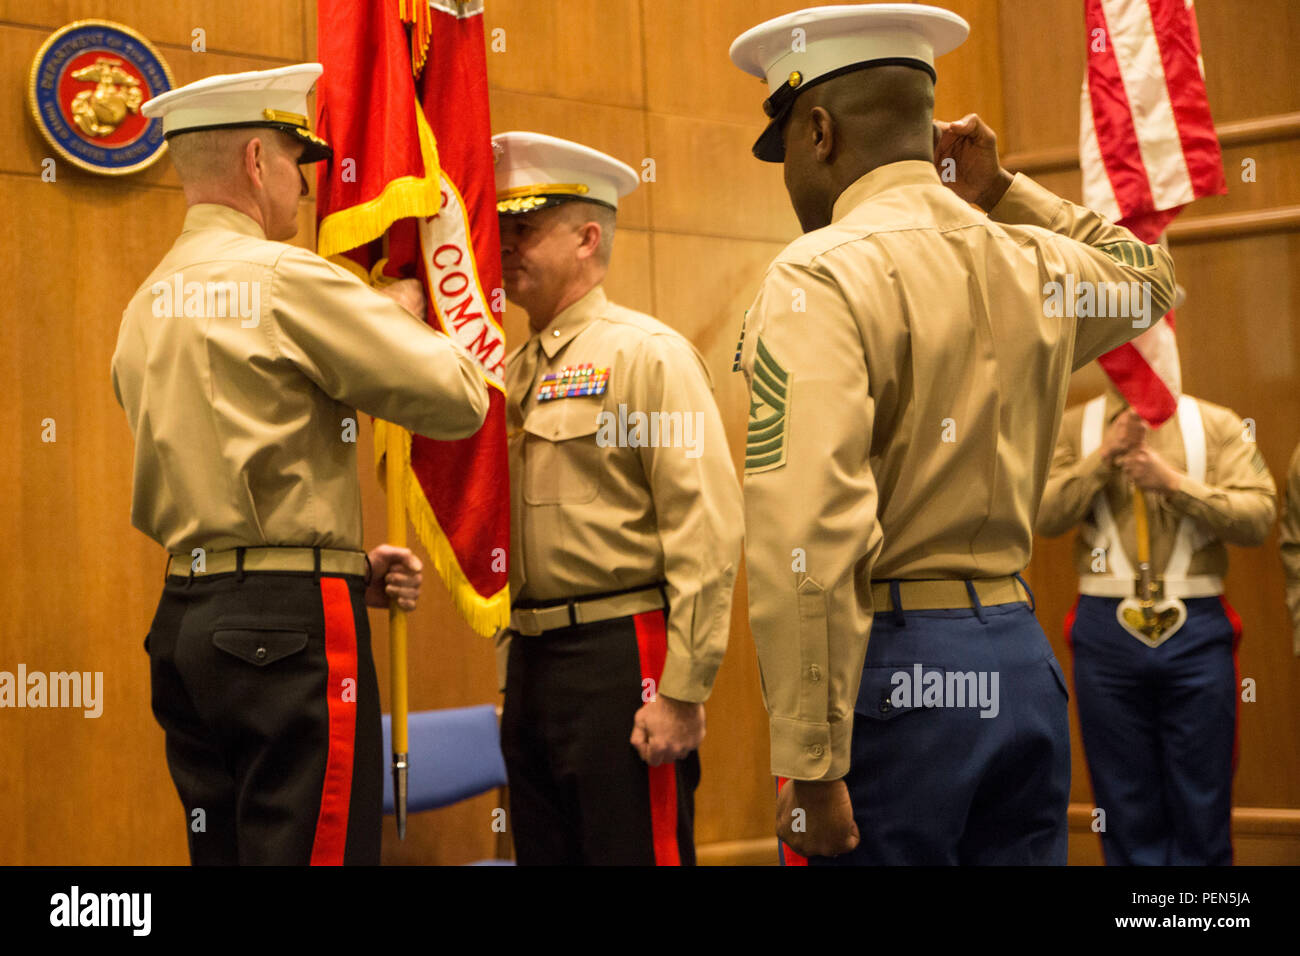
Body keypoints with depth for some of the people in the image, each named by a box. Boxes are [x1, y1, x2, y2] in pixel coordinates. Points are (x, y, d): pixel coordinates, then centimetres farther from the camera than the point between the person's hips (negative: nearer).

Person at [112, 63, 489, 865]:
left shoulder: (148, 307, 15)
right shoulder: (289, 280, -9)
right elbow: (460, 399, -9)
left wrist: (347, 566, 17)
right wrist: (408, 315, 10)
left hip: (186, 619, 8)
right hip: (292, 623, -8)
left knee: (225, 848, 12)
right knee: (315, 846, -6)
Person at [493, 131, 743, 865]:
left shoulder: (650, 355, -7)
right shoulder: (515, 373, 15)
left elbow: (706, 533, -16)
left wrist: (682, 692, -20)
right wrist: (514, 673, 15)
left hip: (620, 661, -8)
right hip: (531, 662, 8)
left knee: (635, 851, -4)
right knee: (545, 853, 13)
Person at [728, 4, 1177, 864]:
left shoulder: (820, 277, -11)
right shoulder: (1033, 265, 10)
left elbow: (806, 538, -21)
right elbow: (1147, 274, 37)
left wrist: (812, 768, -20)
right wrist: (1003, 193, 25)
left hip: (892, 665, -7)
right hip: (1020, 658, 7)